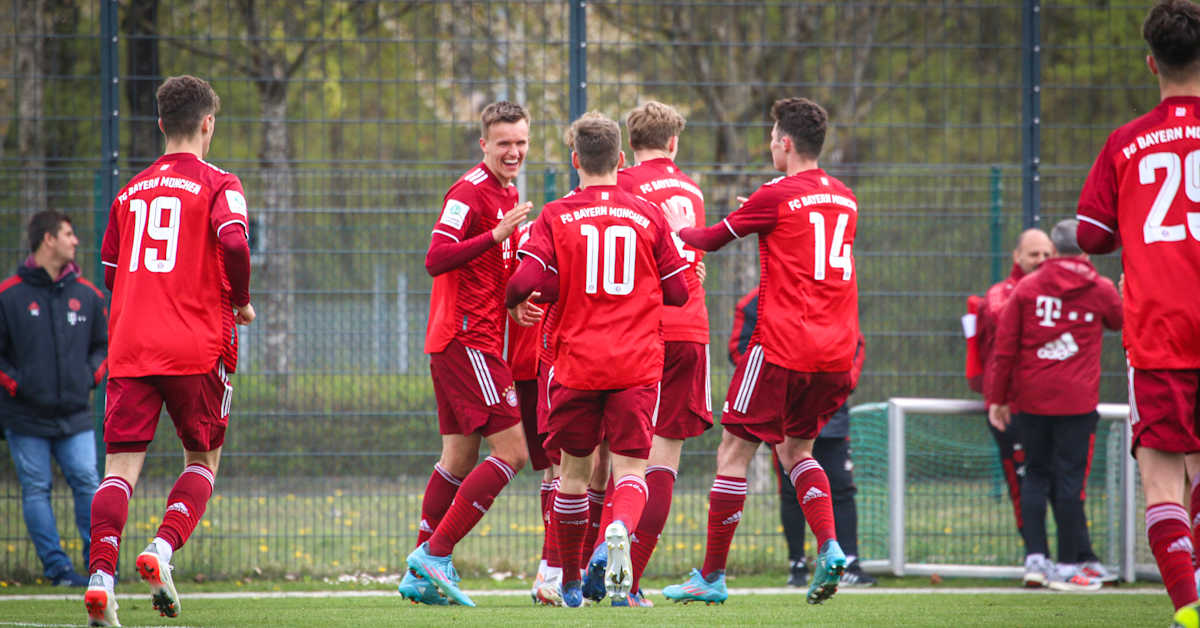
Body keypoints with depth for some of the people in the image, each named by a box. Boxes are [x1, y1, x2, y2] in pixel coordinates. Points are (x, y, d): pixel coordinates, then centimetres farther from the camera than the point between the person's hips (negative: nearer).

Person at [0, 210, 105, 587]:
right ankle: (57, 567, 2)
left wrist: (91, 375, 5)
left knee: (87, 484, -4)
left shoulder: (86, 295, 9)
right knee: (36, 490, -2)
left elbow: (105, 343, 21)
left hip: (75, 415, 3)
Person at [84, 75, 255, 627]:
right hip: (197, 348, -3)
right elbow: (233, 241, -17)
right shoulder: (218, 185, 0)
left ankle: (101, 575, -20)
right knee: (203, 459, 13)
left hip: (129, 347, 3)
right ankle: (162, 550, -9)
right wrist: (240, 303, -1)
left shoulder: (131, 190, 16)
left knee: (121, 466, -1)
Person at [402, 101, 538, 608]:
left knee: (459, 459, 11)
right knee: (511, 451, -12)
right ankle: (435, 554, -11)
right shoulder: (471, 191, -12)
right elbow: (436, 258, -21)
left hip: (481, 337, 10)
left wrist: (517, 304, 8)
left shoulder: (508, 195, 18)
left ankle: (421, 575, 13)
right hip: (467, 338, -10)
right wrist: (497, 235, -30)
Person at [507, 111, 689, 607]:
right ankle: (620, 530, -36)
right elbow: (678, 292, 6)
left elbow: (525, 283, -12)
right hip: (637, 364, 0)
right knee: (630, 467, -2)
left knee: (574, 469, 14)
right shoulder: (648, 217, 3)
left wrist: (514, 301, 11)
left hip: (577, 362, 0)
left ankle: (570, 583, 24)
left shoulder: (555, 217, -2)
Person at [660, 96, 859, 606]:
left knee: (734, 452, 2)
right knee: (797, 450, 20)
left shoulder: (776, 197, -8)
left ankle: (711, 575, 4)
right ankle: (829, 548, -2)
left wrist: (679, 228, 21)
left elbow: (712, 239, 2)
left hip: (781, 347, -6)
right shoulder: (844, 198, 10)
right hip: (835, 353, 6)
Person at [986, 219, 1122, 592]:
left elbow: (1004, 347, 2)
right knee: (1070, 478, 0)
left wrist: (997, 398, 8)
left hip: (1030, 400, 2)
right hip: (1077, 401, -2)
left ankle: (1034, 557, 5)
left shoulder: (1027, 288, 4)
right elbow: (1120, 320, 24)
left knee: (1036, 475, 11)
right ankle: (1067, 566, 0)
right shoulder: (1100, 291, 1)